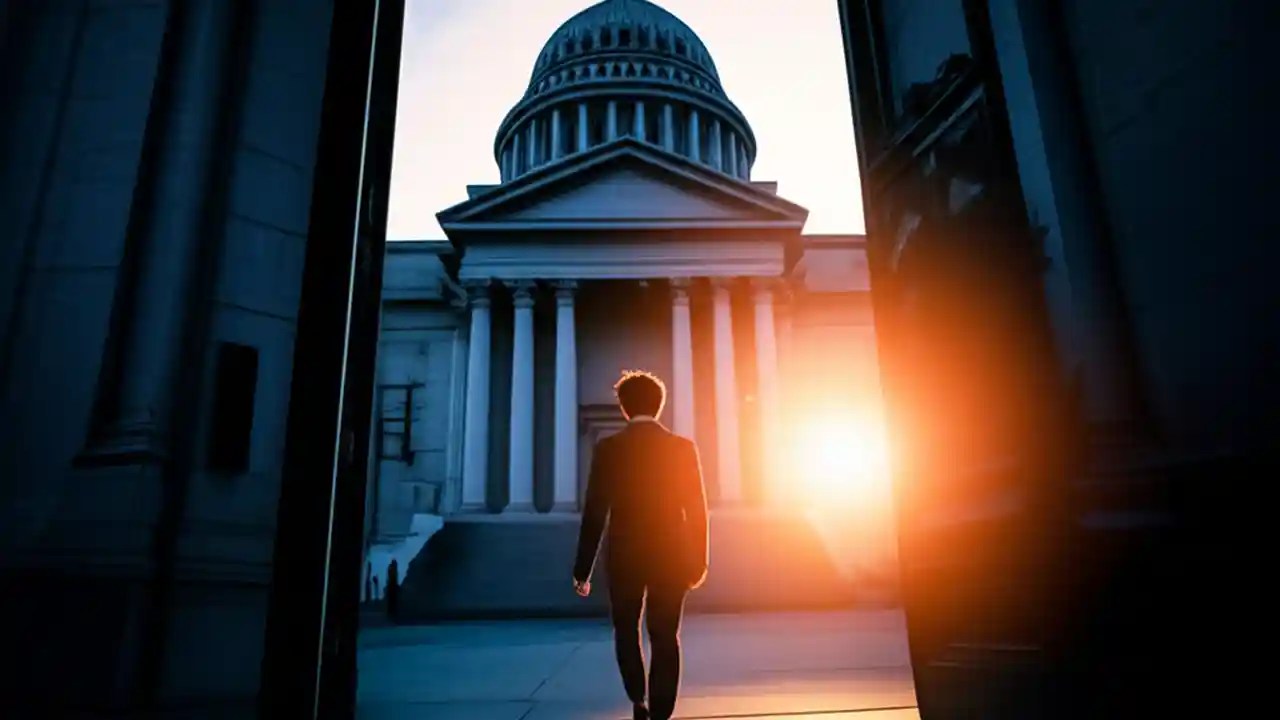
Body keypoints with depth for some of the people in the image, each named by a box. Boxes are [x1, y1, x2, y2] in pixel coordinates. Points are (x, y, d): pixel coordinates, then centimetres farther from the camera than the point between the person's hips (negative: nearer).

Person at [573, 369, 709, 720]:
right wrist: (699, 561, 8)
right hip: (672, 556, 1)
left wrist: (583, 569, -2)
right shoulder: (683, 448, -3)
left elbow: (594, 513, -8)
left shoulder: (608, 448, -7)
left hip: (626, 556, -1)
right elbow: (697, 510, -2)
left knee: (626, 629, 21)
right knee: (665, 636, 9)